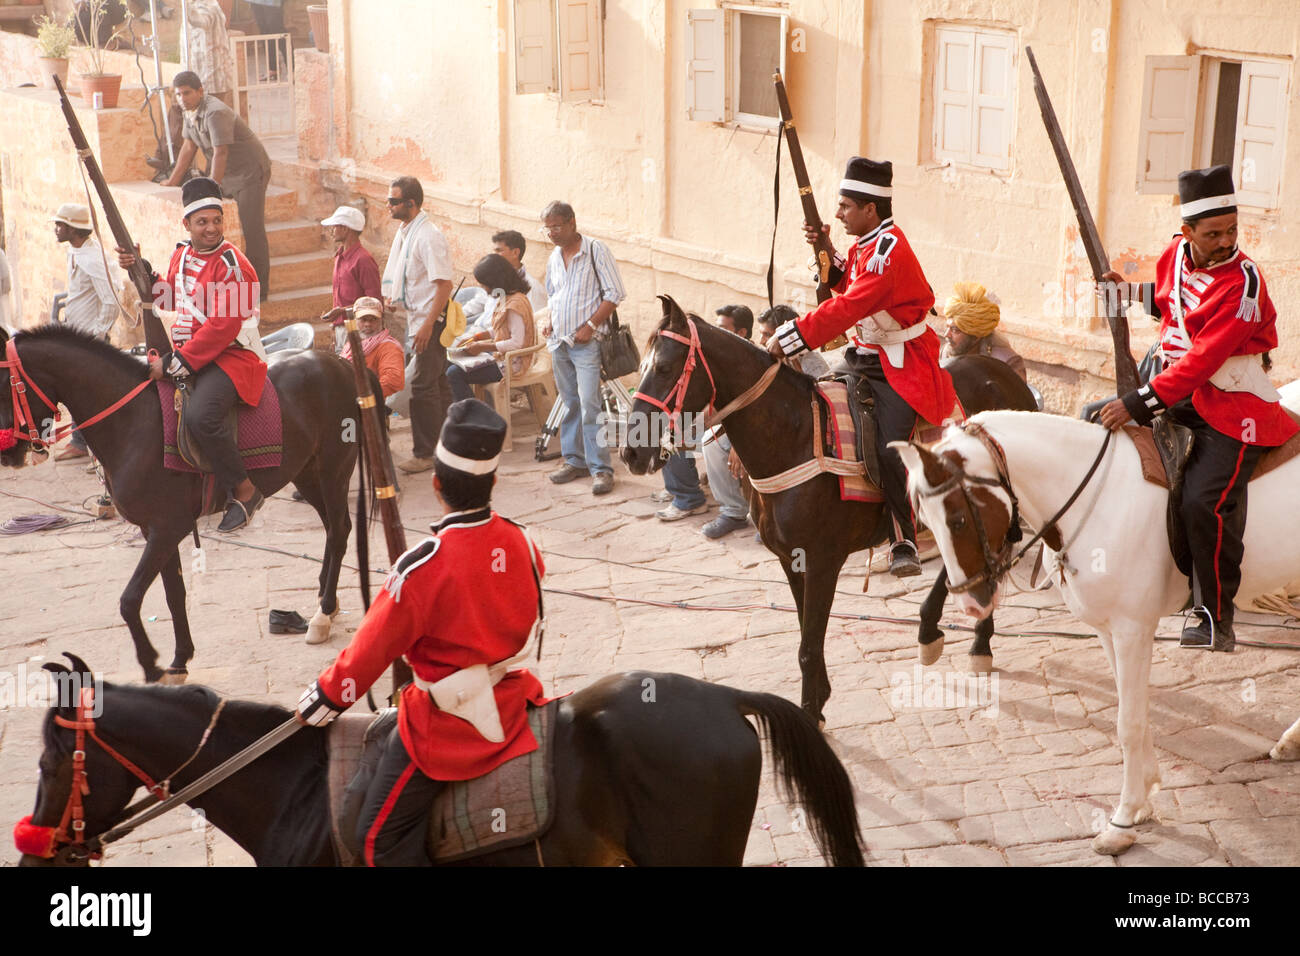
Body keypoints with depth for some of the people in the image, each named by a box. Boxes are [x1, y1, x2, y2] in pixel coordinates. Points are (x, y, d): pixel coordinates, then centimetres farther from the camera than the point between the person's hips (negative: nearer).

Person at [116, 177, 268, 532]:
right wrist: (141, 270, 16)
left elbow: (222, 327, -21)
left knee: (201, 415, -33)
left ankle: (244, 490, -15)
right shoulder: (181, 254, 12)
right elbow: (171, 297, 30)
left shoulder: (232, 265, -14)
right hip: (187, 353, 9)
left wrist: (176, 363, -22)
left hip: (231, 357, -9)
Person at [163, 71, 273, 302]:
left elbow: (220, 153, -30)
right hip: (228, 174, 9)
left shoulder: (215, 113, -26)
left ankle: (260, 287, -6)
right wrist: (172, 182, 13)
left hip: (251, 172, -9)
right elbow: (189, 147, 12)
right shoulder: (191, 111, 3)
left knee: (251, 229, -11)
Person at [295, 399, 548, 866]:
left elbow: (374, 646, -14)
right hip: (512, 701, 7)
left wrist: (324, 698, 1)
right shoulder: (521, 543, -8)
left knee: (382, 838, 2)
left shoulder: (423, 567, -25)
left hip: (444, 725, -6)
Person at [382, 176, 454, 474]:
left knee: (422, 387, -6)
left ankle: (425, 454, 1)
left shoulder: (428, 236, -19)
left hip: (429, 320, -10)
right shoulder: (404, 232, 11)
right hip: (414, 318, 10)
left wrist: (428, 325, -24)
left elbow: (444, 284, -23)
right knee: (437, 384, 15)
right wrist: (391, 298, 11)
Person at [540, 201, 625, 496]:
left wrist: (590, 325, -15)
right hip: (559, 341, 6)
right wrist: (550, 322, 8)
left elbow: (615, 293, -9)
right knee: (570, 403, 11)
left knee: (590, 405, -12)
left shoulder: (595, 251, -7)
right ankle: (574, 460, 20)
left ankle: (601, 468, -10)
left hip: (586, 342, -6)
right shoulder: (554, 258, 13)